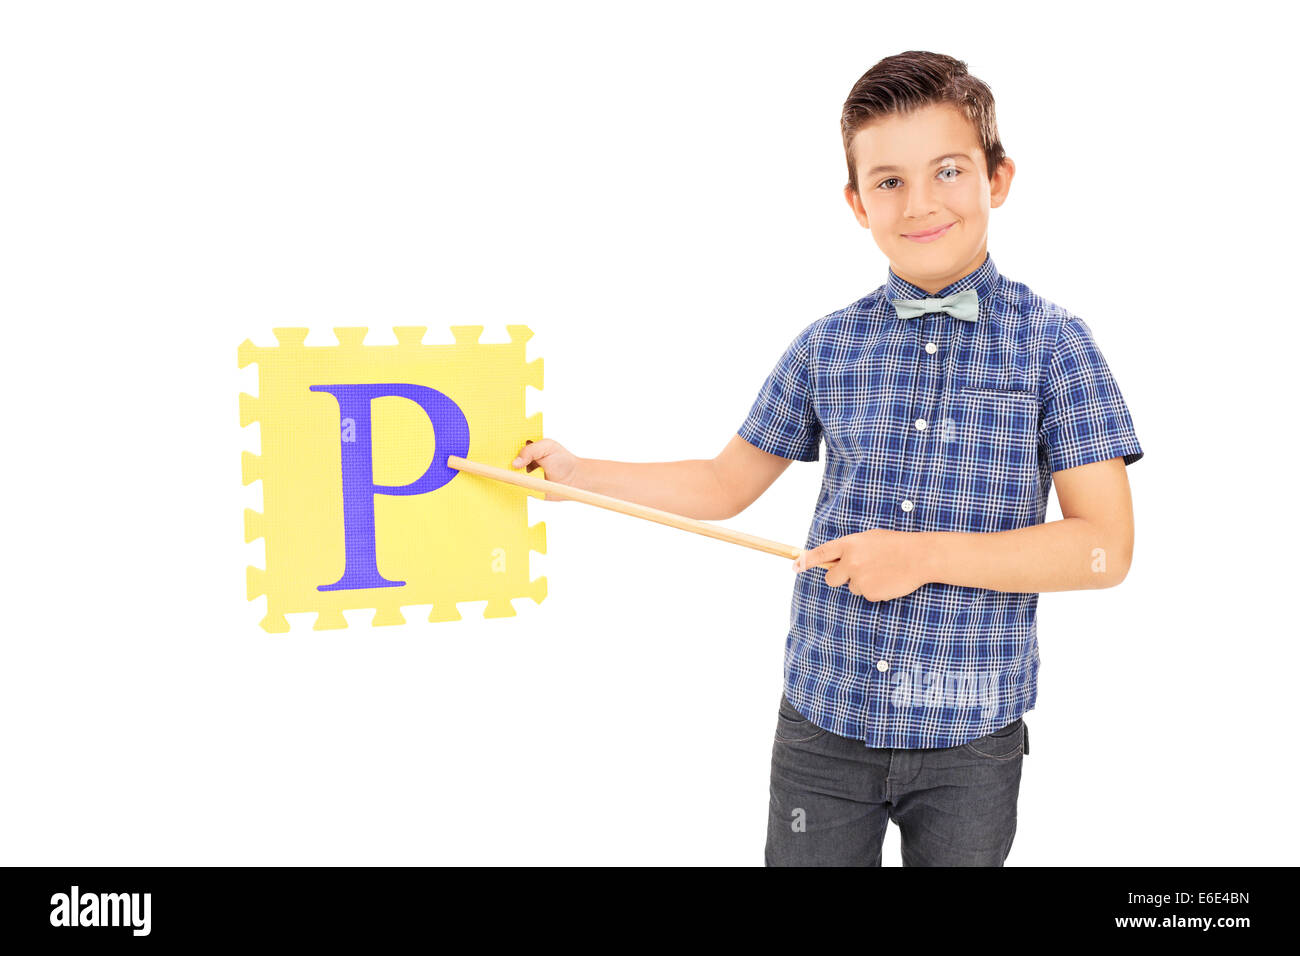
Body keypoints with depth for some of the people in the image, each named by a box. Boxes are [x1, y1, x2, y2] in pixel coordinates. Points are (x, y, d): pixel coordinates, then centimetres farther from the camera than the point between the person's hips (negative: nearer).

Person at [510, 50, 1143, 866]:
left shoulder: (1054, 344, -6)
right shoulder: (827, 347, 2)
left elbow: (1105, 547, -11)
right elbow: (726, 485, 13)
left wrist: (927, 555, -19)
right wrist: (576, 471, 7)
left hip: (971, 739, -2)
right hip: (822, 720, 2)